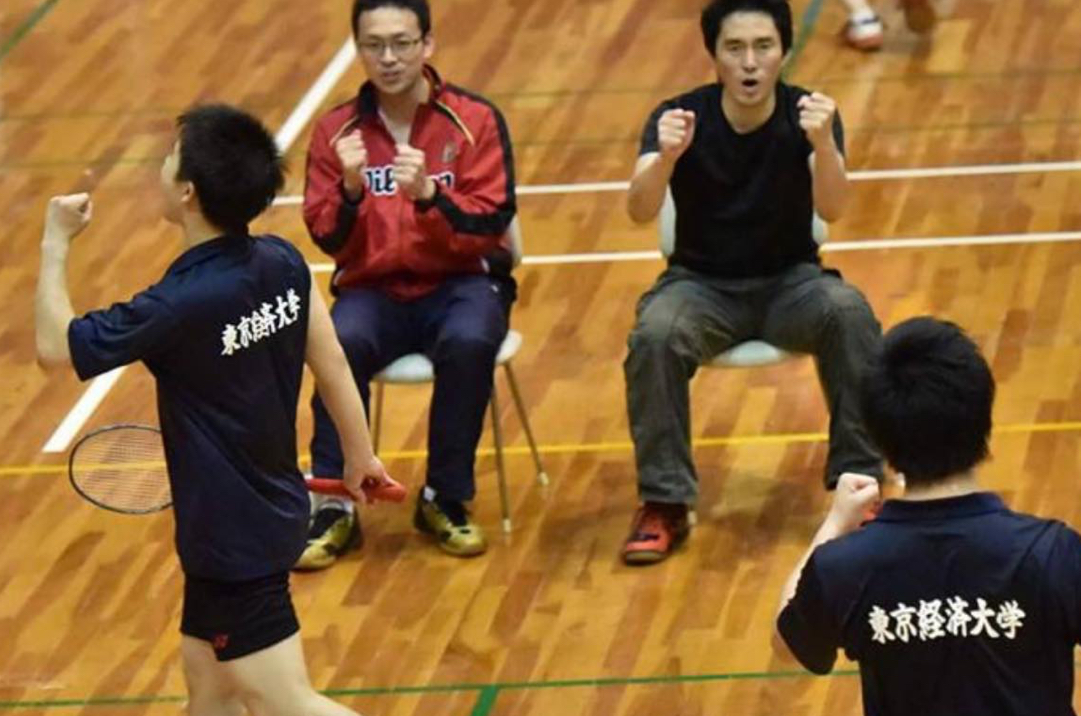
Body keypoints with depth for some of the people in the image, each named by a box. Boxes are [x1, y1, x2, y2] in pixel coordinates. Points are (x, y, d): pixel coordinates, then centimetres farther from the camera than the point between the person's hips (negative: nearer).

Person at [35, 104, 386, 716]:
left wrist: (57, 242, -3)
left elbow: (55, 346, -14)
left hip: (233, 538, -9)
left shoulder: (179, 305, -26)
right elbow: (332, 362, 6)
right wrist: (360, 454, 20)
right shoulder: (283, 264, -5)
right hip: (277, 509, 9)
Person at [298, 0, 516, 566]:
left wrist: (428, 194, -27)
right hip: (373, 290, 1)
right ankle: (335, 507, -19)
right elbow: (330, 242, -1)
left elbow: (489, 228, -11)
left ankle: (445, 500, -14)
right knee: (341, 343, -32)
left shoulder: (474, 120, -4)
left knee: (468, 342, -34)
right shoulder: (337, 130, 2)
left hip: (459, 283, -1)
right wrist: (350, 190, -21)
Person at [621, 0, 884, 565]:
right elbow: (639, 211, -24)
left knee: (848, 312, -31)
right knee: (655, 334, -32)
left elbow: (831, 210, -25)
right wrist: (665, 157, -44)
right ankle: (663, 506, -20)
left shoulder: (807, 115, -10)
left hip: (790, 280, 0)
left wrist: (823, 144, -45)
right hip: (703, 284, 0)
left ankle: (859, 482, -18)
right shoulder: (681, 117, -10)